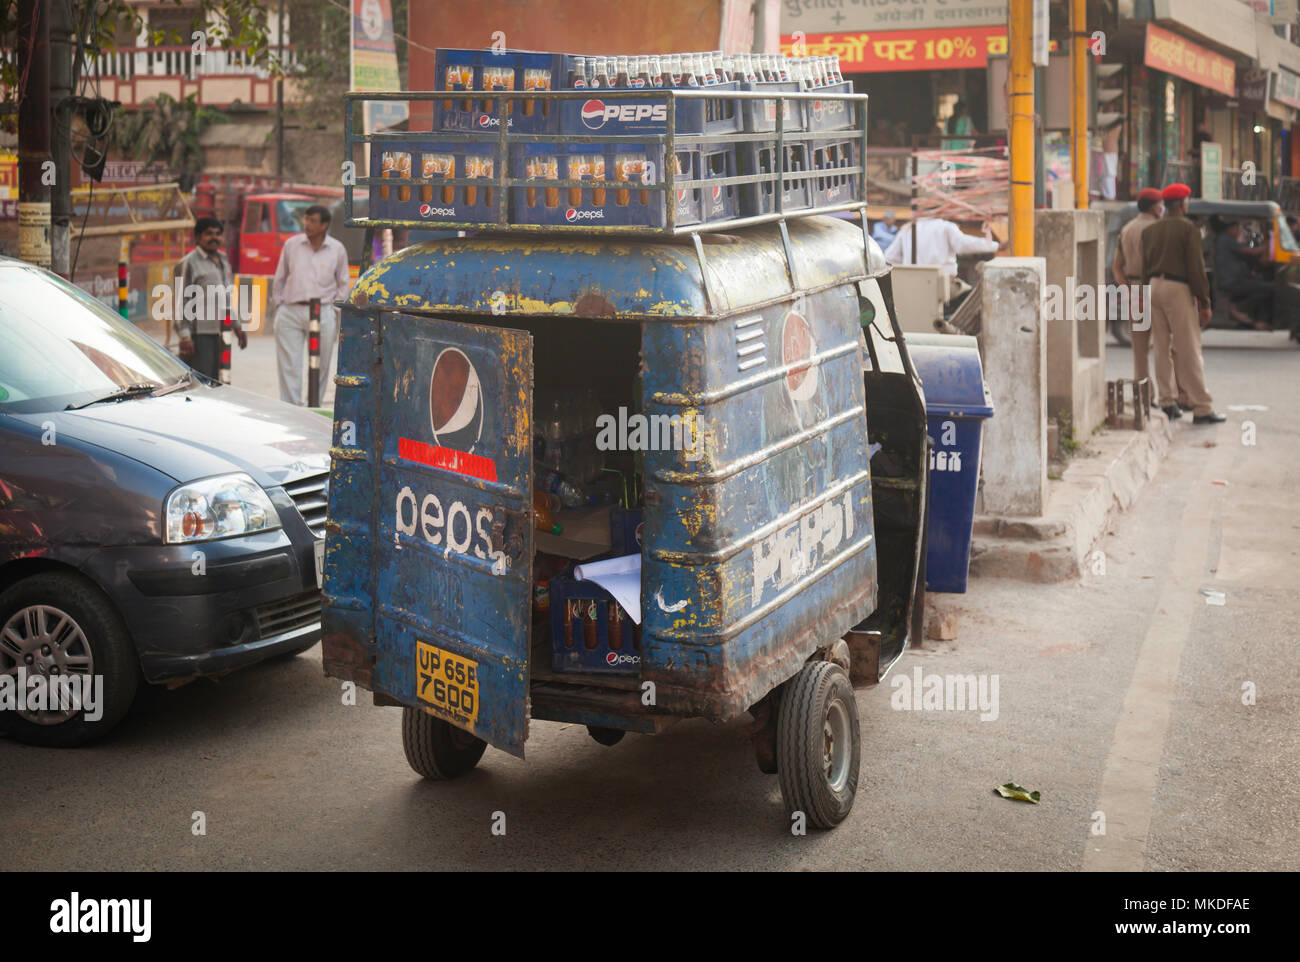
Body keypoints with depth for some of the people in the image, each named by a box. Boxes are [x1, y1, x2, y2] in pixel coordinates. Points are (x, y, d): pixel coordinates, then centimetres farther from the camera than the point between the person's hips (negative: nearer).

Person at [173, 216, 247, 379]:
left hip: (219, 333, 8)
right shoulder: (188, 263, -6)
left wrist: (237, 326, 23)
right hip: (198, 334, -8)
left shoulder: (223, 260, 18)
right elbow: (181, 303, -11)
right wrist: (184, 336, -18)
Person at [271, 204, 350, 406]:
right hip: (290, 312, 0)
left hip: (322, 313, 0)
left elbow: (342, 284, 13)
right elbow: (279, 278, 15)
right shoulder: (291, 245, 7)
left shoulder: (337, 250, 5)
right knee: (289, 365, -5)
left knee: (320, 365, 3)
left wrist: (336, 312, 6)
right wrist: (277, 304, 9)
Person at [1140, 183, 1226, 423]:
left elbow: (1144, 268, 12)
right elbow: (1196, 269, -11)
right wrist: (1205, 303, -7)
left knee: (1162, 348, 10)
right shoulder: (1189, 229, -8)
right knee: (1189, 350, -5)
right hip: (1178, 289, -6)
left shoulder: (1149, 230, 11)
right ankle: (1202, 408, -5)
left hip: (1154, 286, 6)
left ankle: (1167, 403, 10)